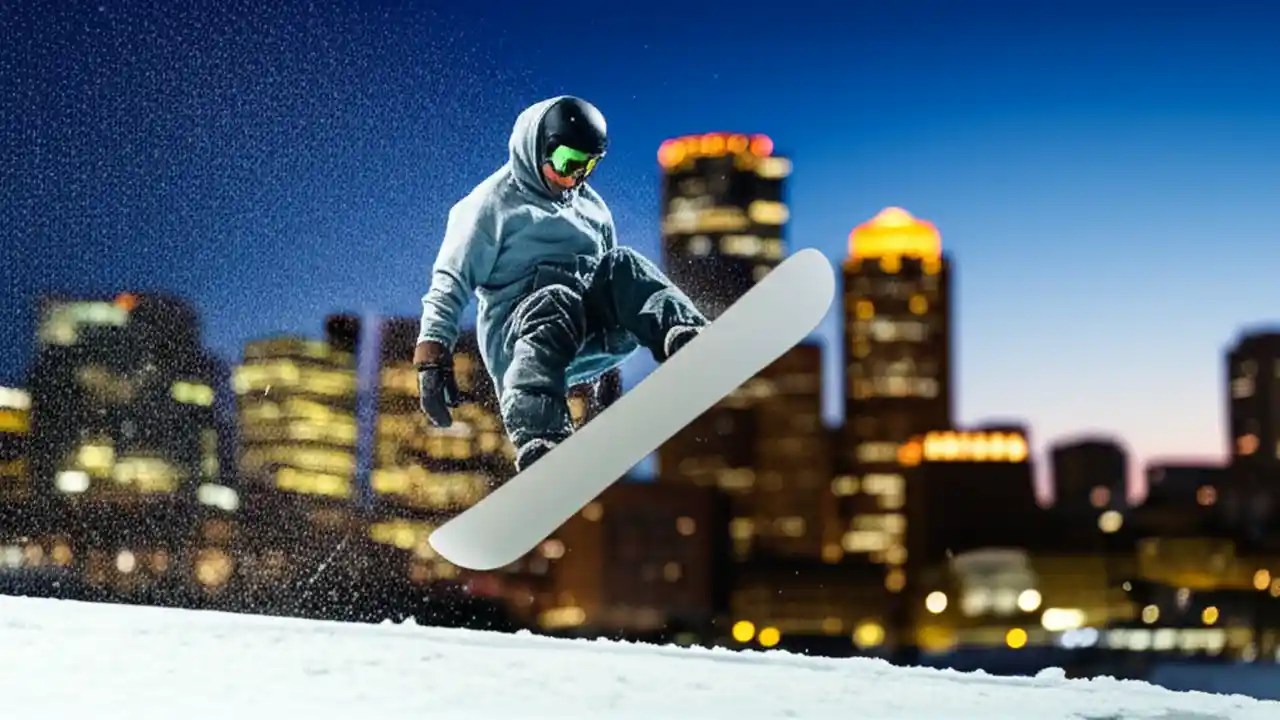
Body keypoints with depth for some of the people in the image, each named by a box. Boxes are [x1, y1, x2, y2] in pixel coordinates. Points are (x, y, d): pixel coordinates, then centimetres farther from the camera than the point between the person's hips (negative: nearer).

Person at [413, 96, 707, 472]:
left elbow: (613, 279, 32)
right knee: (556, 302, -39)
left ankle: (684, 336, -52)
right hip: (516, 335, -4)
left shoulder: (591, 205, 26)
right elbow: (451, 282, 1)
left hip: (593, 333, 4)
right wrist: (433, 351, -11)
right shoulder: (495, 202, 8)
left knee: (621, 264, -23)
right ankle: (538, 438, -59)